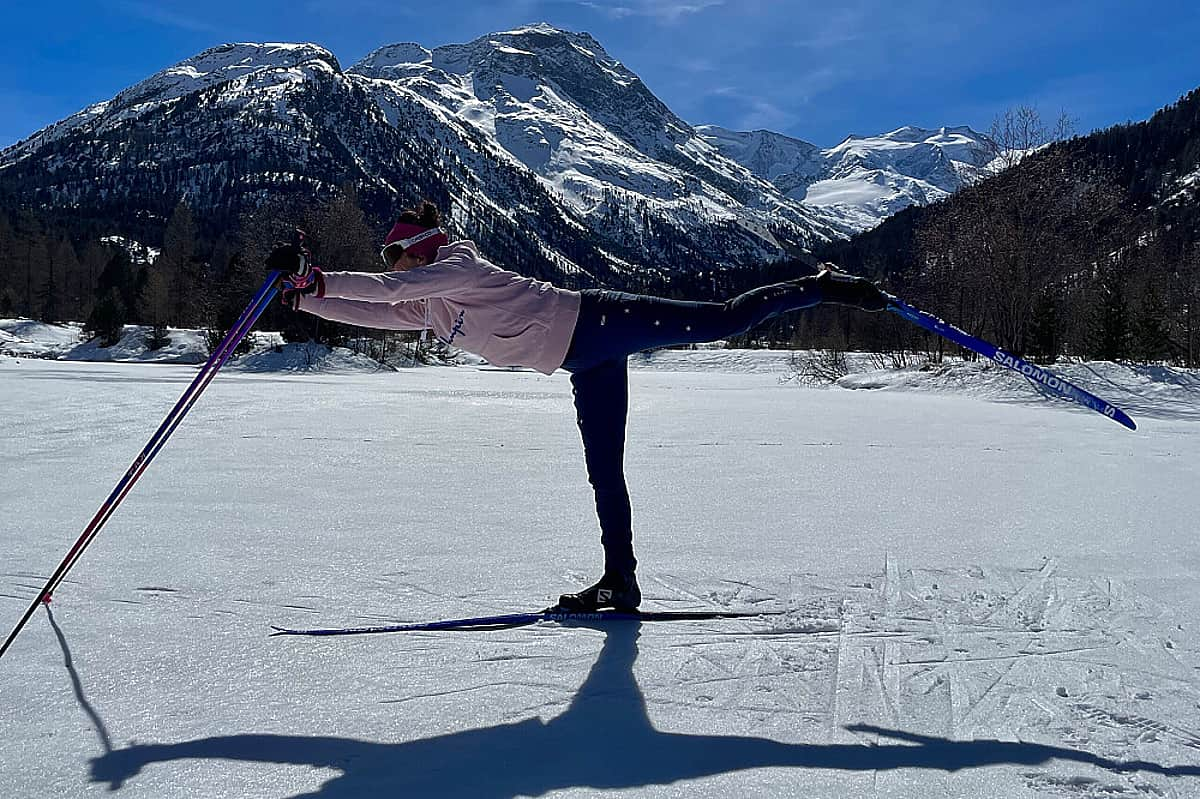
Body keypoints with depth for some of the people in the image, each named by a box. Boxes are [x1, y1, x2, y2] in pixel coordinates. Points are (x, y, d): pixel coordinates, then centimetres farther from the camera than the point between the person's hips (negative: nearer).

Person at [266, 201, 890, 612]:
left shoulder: (458, 268, -10)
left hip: (596, 323, -9)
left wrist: (318, 279, -19)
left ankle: (824, 287, 2)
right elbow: (369, 311, 18)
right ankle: (621, 582, 11)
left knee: (726, 320, -13)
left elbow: (387, 288, -23)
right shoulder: (428, 309, 17)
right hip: (589, 365, 9)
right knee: (604, 473, 7)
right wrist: (304, 293, 9)